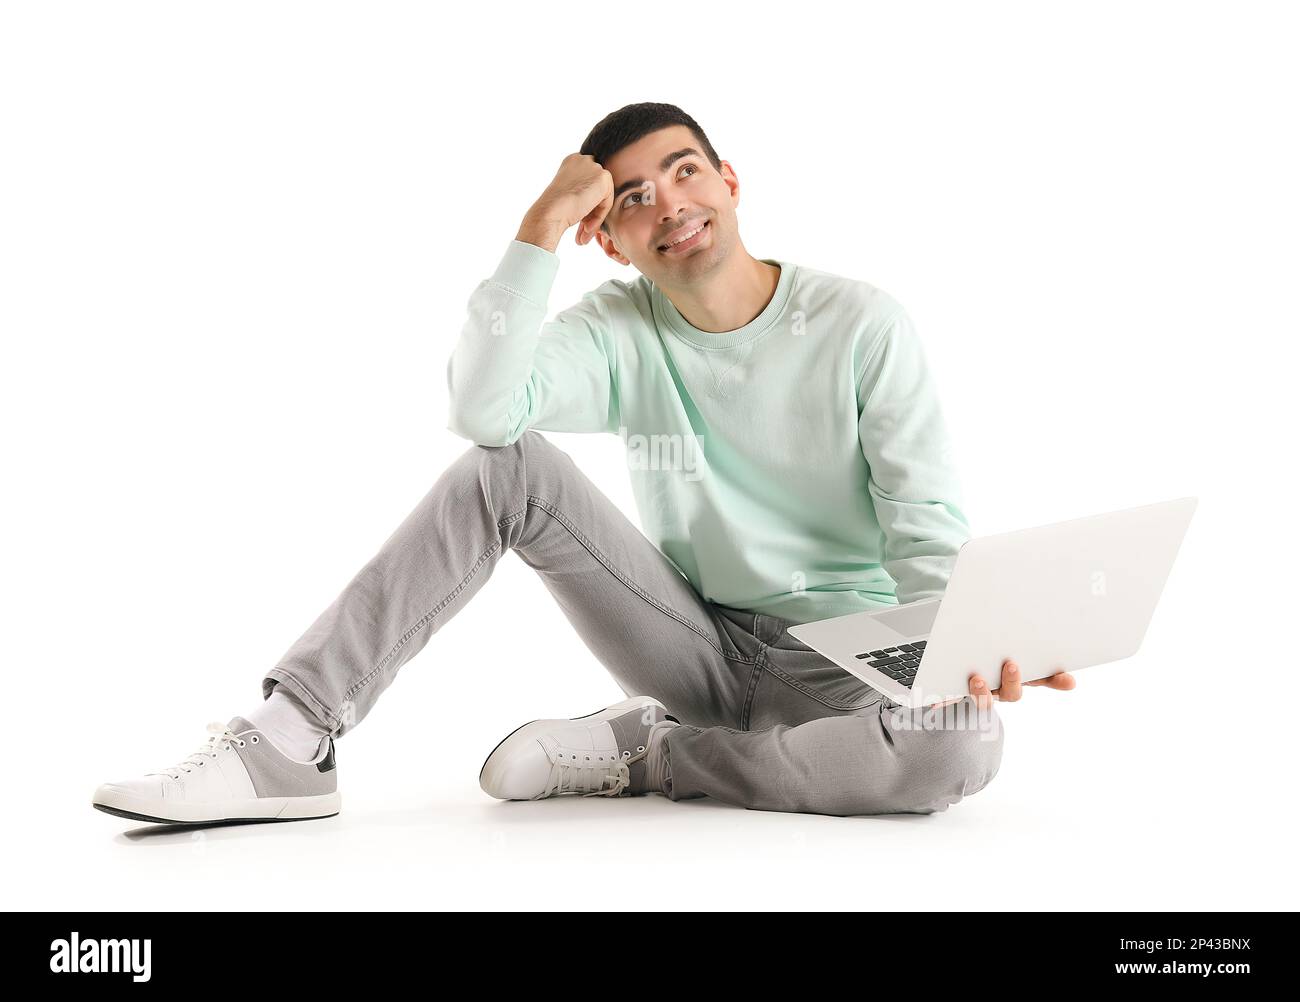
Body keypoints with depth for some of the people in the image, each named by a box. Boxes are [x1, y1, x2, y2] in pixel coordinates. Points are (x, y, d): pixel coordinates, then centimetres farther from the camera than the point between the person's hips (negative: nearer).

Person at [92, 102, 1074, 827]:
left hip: (843, 660, -1)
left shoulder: (862, 323, -8)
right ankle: (289, 743, -23)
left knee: (966, 744, -37)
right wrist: (542, 227, -25)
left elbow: (929, 530, -12)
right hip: (697, 643, 2)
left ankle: (646, 750, -17)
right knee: (508, 463, -17)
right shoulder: (620, 331, -2)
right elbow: (483, 407, -22)